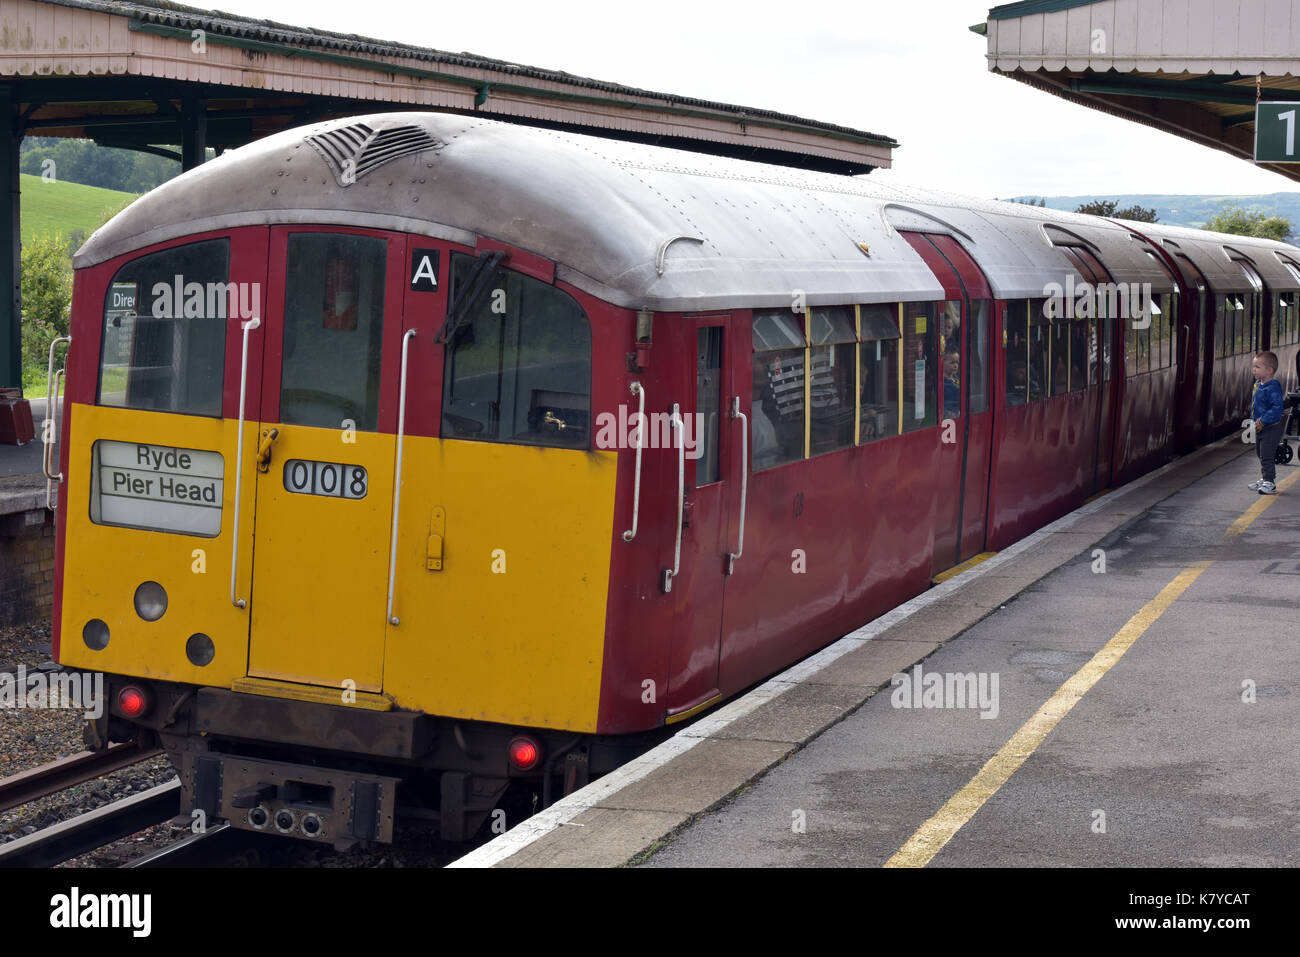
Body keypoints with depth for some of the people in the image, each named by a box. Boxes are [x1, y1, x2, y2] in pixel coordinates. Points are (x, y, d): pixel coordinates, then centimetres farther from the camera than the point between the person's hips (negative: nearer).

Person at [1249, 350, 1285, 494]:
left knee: (1266, 456, -9)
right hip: (1260, 428, 10)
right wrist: (1254, 419, 14)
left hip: (1271, 429, -10)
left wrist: (1263, 421, -28)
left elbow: (1277, 408, -29)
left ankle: (1269, 483, -3)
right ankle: (1264, 479, 34)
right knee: (1261, 454, 21)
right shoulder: (1257, 384, 8)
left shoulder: (1273, 387, -23)